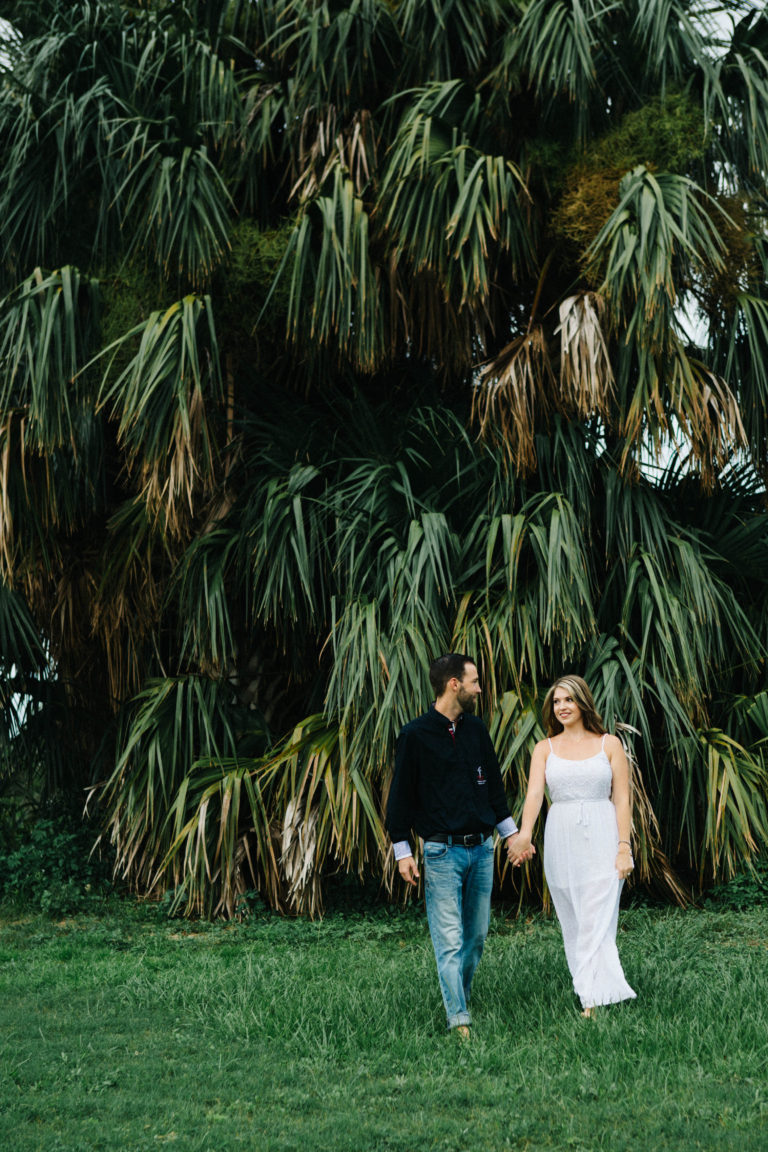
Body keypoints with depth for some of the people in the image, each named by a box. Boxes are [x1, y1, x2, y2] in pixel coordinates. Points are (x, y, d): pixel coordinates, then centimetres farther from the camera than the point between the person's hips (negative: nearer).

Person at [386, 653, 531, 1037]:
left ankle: (459, 996, 26)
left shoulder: (475, 729, 10)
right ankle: (459, 1020, -5)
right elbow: (400, 795, -3)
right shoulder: (415, 735, -7)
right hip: (442, 851, -6)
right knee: (449, 940, -7)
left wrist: (511, 833, 20)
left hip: (482, 847, 6)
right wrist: (403, 851, -6)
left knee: (477, 934, 10)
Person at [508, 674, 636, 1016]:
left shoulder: (609, 744, 4)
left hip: (602, 838, -2)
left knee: (597, 922, -9)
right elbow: (534, 792, -7)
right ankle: (584, 986, 19)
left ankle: (593, 1002, -13)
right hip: (561, 840, 3)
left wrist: (624, 847, -7)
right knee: (572, 923, 7)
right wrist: (524, 834, -25)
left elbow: (621, 799, 2)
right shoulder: (545, 748, 8)